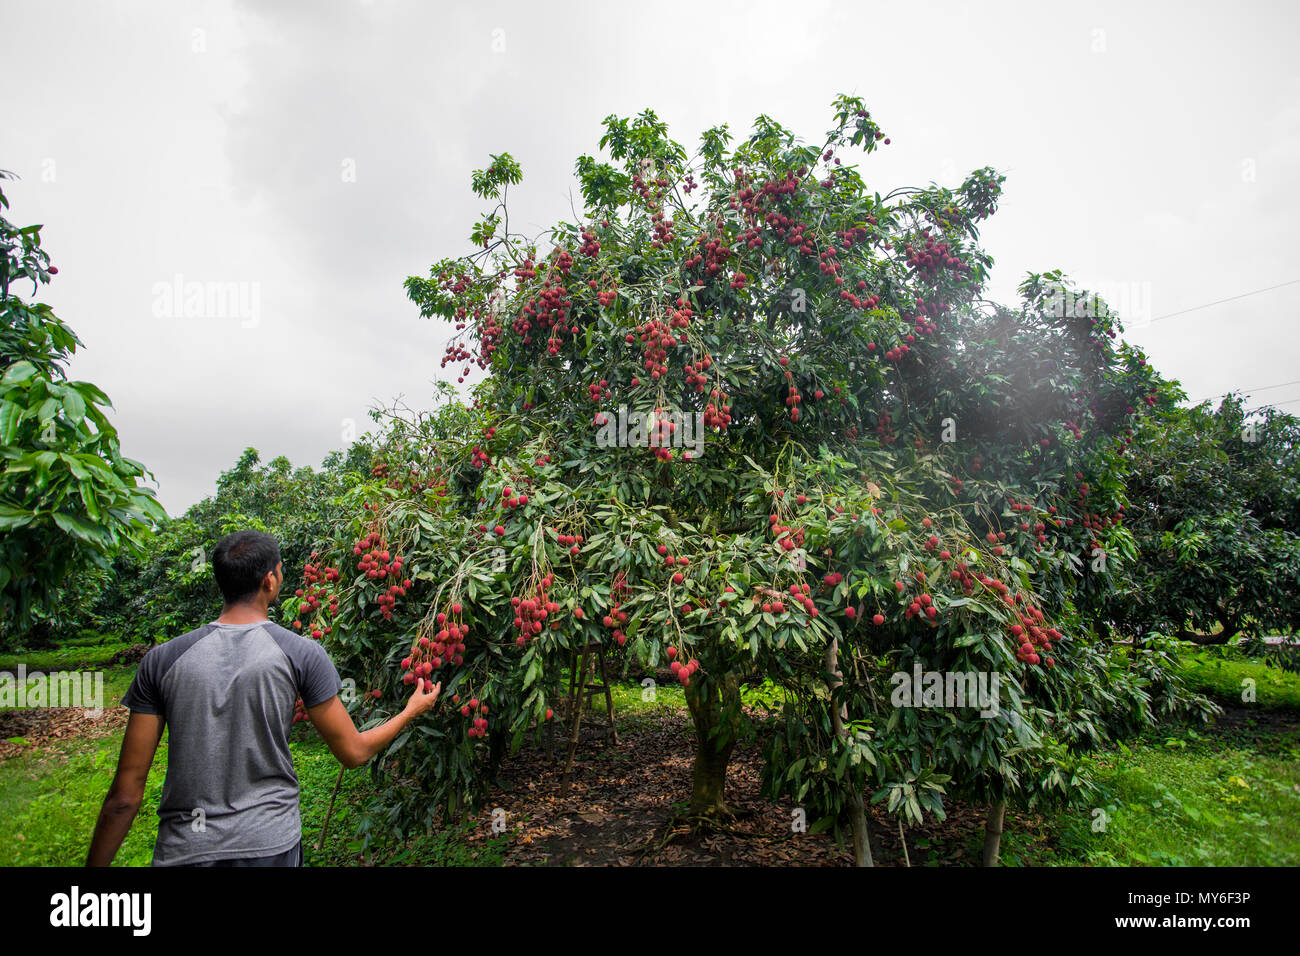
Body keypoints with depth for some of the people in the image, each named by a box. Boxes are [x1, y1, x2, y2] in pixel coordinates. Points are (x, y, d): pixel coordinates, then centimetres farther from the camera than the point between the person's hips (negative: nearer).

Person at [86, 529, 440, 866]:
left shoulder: (162, 660, -4)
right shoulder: (304, 654, -10)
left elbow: (125, 795, -3)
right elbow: (353, 752, -2)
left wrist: (95, 862, 11)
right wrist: (411, 711, 14)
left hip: (182, 850, 1)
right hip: (271, 845, -1)